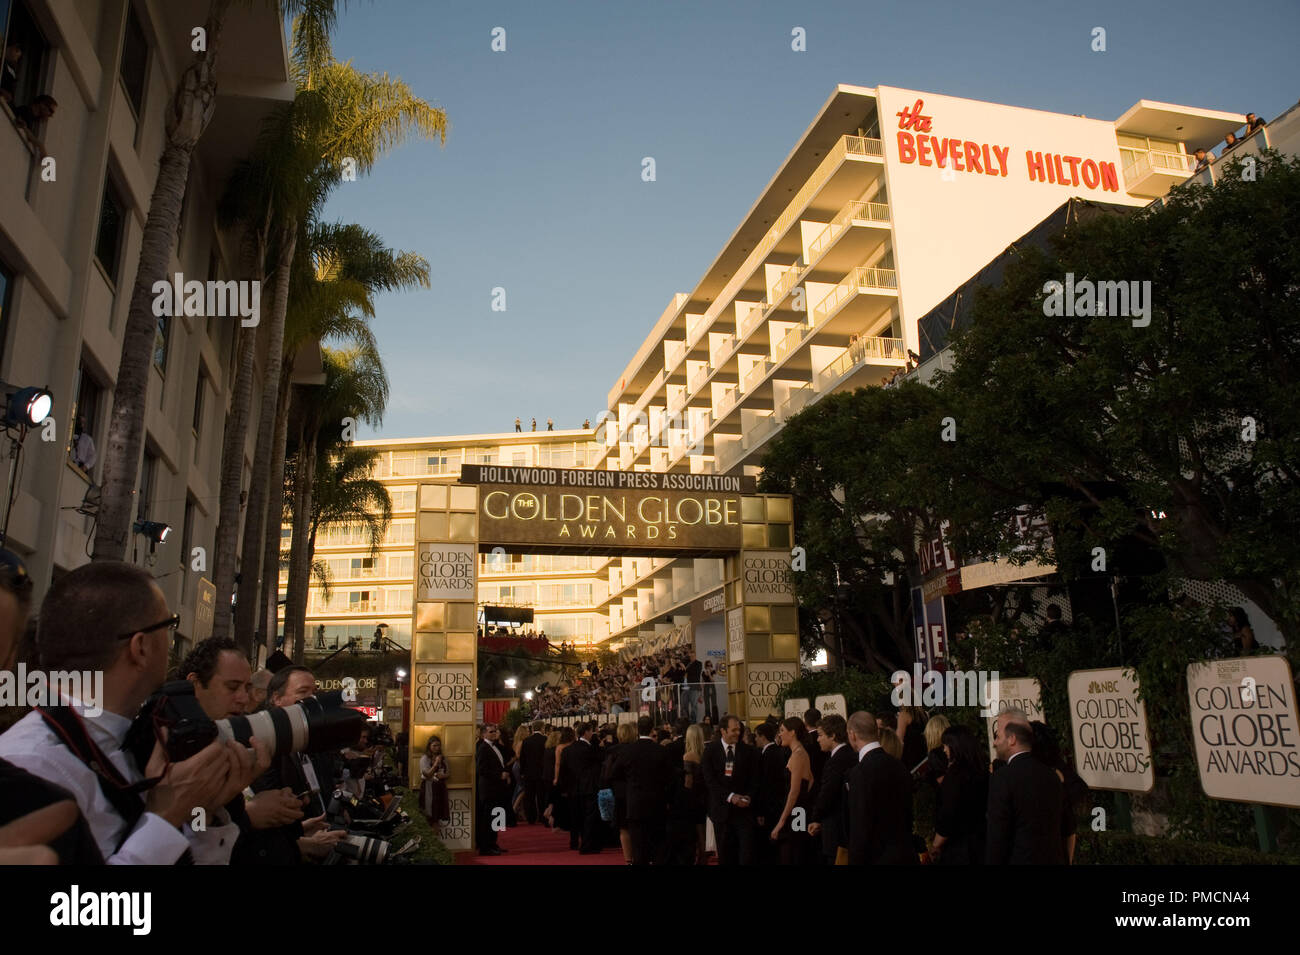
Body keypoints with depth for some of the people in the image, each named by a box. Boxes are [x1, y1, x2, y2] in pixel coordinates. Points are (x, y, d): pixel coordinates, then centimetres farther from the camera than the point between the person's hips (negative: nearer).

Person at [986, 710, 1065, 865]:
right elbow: (1061, 830, 11)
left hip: (1021, 859, -6)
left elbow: (997, 837, -16)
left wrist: (994, 862, -7)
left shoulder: (1002, 778, -17)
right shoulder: (1051, 775, 3)